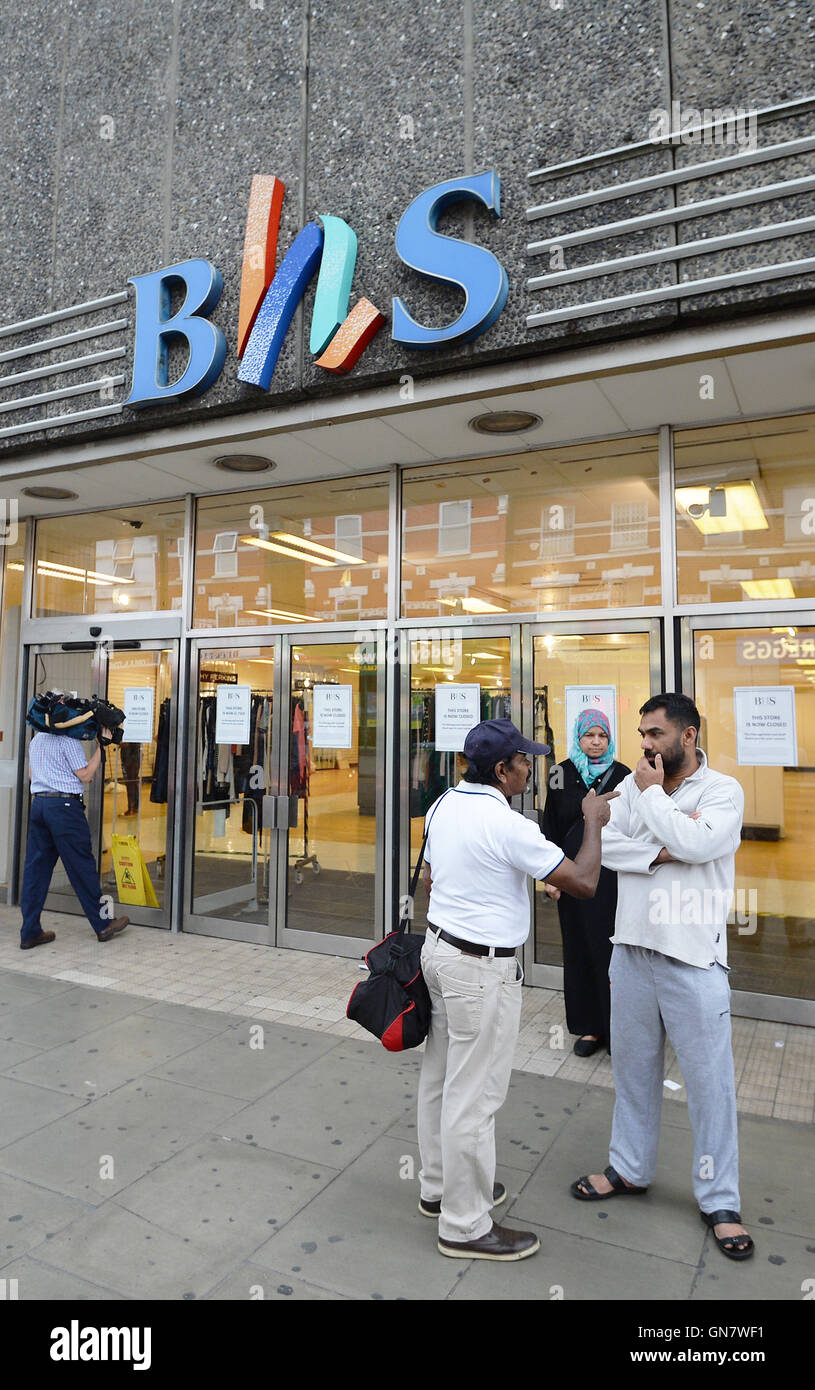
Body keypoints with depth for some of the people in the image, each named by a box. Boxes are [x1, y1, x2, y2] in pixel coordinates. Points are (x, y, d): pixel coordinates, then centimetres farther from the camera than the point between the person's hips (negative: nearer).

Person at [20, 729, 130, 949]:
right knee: (82, 866, 0)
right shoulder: (68, 741, -8)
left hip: (37, 803, 8)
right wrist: (101, 746, -6)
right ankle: (103, 925, 10)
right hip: (64, 806, -8)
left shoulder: (36, 740, 17)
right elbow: (86, 776, -7)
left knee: (35, 868, 8)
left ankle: (30, 933, 10)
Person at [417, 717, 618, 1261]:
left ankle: (439, 1186, 38)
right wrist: (594, 822, -4)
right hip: (482, 969, -9)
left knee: (441, 1077, 20)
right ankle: (465, 1226, 20)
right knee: (474, 1094, 4)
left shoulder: (444, 806, 2)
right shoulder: (508, 826, -24)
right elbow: (584, 882, -18)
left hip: (439, 946, 9)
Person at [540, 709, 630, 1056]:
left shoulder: (622, 774, 1)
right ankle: (588, 1027, 20)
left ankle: (615, 1027, 14)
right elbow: (550, 827, 4)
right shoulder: (561, 774, 2)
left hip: (612, 874, -1)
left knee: (612, 946, 1)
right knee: (579, 947, 8)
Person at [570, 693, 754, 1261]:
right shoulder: (633, 784, 5)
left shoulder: (723, 790, -8)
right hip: (633, 948, 5)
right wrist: (660, 853, -18)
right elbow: (604, 843, -5)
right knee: (633, 1069, 18)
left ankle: (720, 1201, 25)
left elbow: (695, 842, -24)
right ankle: (631, 1170, 37)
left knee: (710, 1080, 6)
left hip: (693, 958, -4)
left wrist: (653, 793, -13)